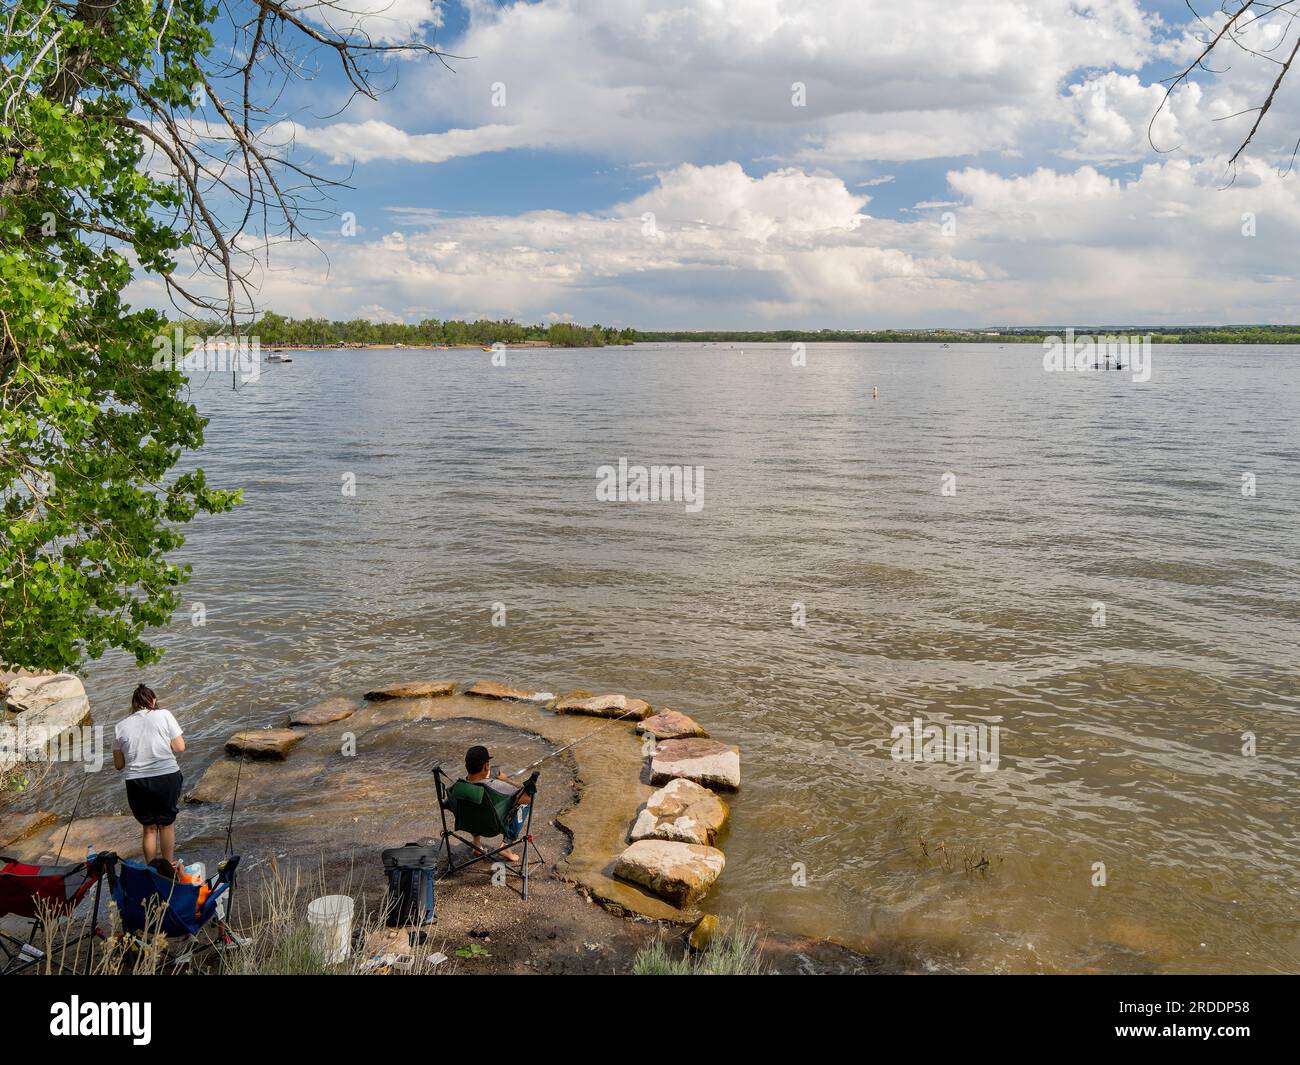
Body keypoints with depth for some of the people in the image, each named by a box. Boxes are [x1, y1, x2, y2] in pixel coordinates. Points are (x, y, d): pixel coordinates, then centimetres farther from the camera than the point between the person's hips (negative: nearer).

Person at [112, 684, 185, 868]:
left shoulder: (120, 726, 6)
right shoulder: (164, 715, -1)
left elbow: (119, 765, 8)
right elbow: (180, 747, -2)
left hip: (137, 783, 1)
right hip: (167, 778, -1)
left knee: (149, 827, 17)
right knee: (167, 824, 16)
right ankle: (168, 867, 26)